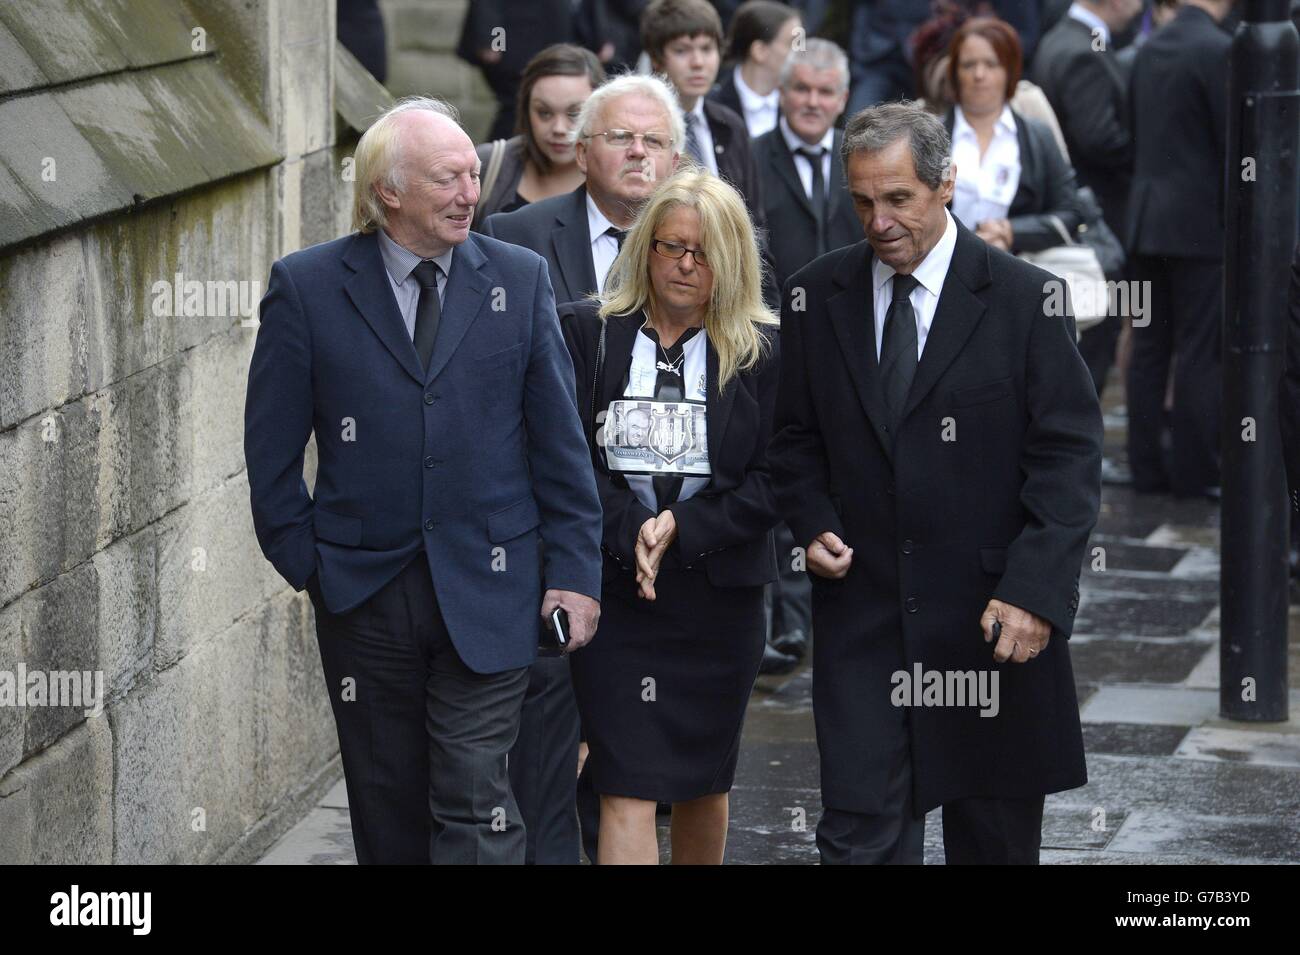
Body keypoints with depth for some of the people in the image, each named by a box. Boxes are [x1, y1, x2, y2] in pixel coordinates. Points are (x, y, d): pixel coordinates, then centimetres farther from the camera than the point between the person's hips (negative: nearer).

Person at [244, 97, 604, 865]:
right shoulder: (307, 286, -2)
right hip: (364, 592, 1)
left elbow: (559, 437, 4)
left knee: (476, 805, -6)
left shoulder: (520, 278, 2)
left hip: (486, 591, 0)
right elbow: (271, 448, 2)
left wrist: (576, 570, 0)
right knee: (388, 807, 11)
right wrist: (306, 564, -1)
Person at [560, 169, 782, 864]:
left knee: (704, 783, 13)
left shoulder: (761, 351, 3)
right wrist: (630, 535, -16)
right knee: (627, 793, -9)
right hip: (614, 592, -2)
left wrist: (681, 531, -13)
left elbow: (771, 481, -2)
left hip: (718, 594, 2)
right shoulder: (585, 332, 3)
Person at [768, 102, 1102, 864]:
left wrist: (1034, 591, -16)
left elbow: (1070, 455, -7)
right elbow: (796, 437, 15)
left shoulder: (1025, 299, -6)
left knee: (996, 836, 10)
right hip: (861, 613, 2)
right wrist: (813, 524, -4)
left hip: (992, 619, -2)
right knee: (860, 831, -4)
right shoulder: (817, 296, 5)